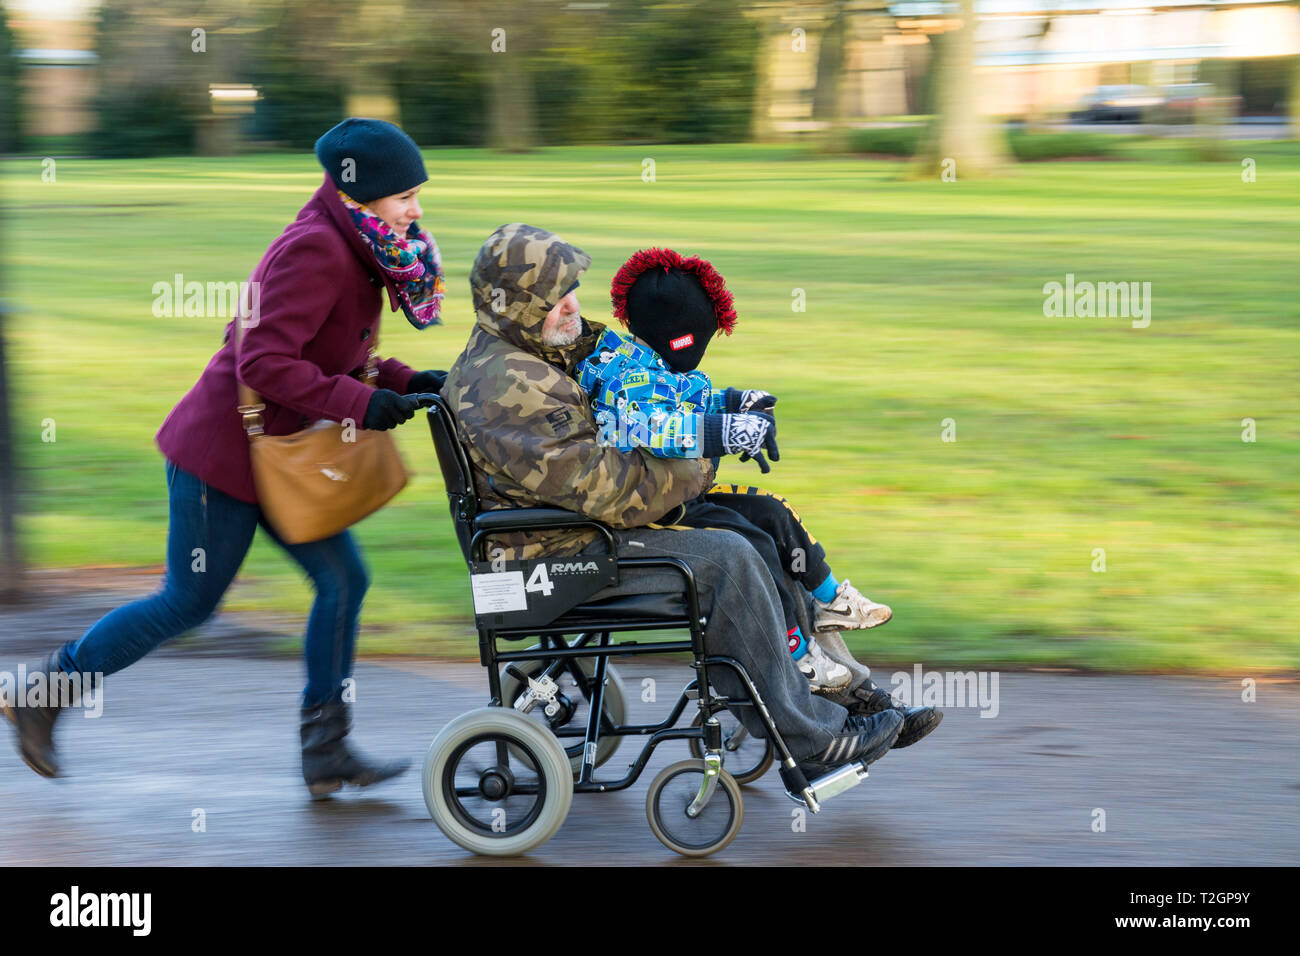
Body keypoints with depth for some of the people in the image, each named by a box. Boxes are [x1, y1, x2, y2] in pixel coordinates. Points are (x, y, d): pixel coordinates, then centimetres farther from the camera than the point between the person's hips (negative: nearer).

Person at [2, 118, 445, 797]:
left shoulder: (350, 252, 9)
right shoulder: (313, 251, -23)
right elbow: (265, 363, -30)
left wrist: (406, 383, 3)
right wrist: (362, 404, -27)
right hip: (223, 451, -10)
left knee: (343, 581, 3)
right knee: (188, 602, 2)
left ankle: (325, 752, 8)